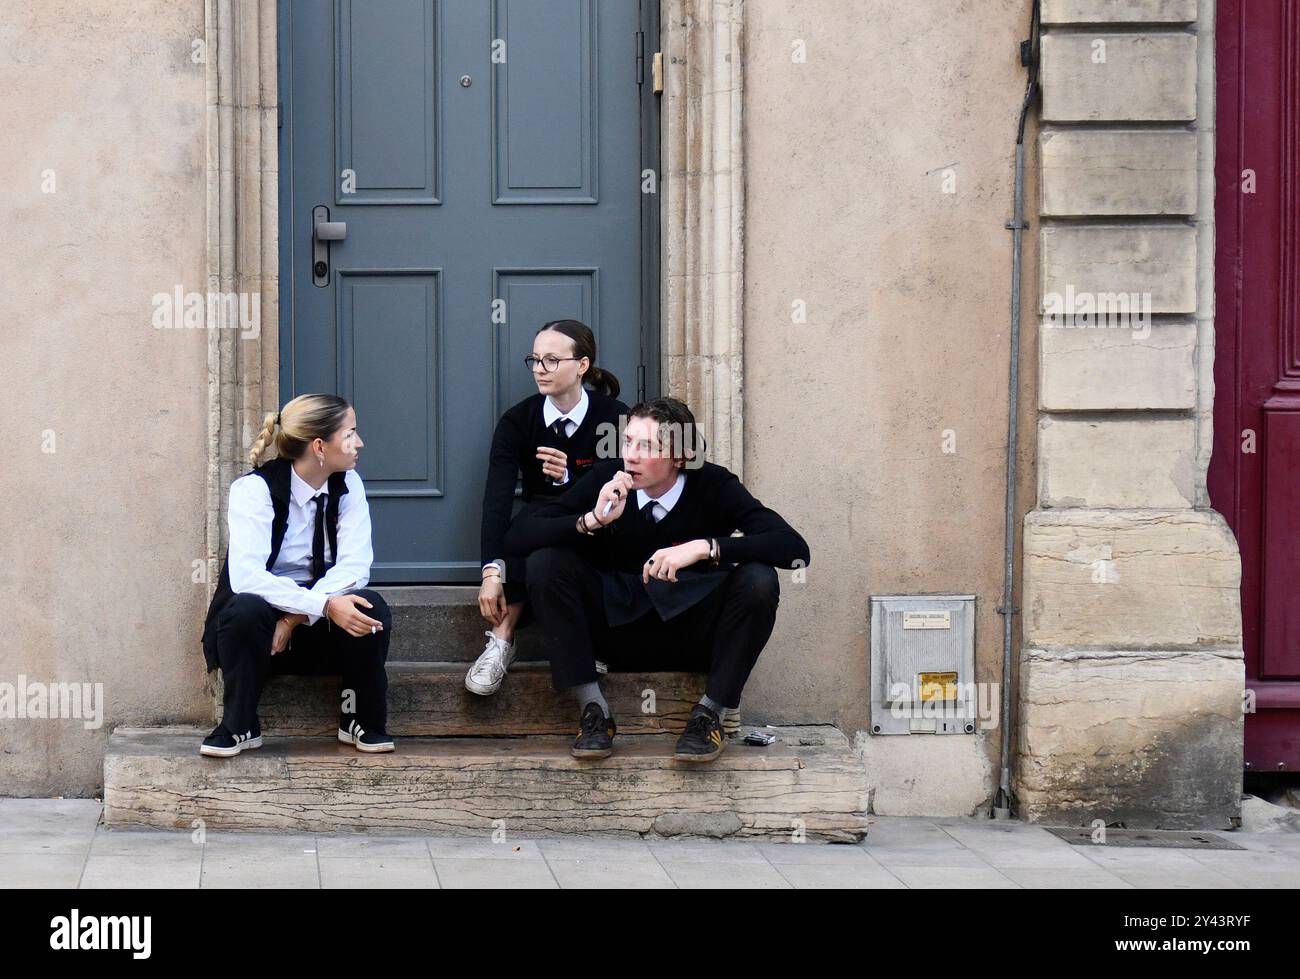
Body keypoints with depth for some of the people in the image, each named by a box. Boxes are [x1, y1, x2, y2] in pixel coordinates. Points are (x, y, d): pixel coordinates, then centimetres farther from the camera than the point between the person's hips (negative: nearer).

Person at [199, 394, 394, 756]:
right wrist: (324, 605, -40)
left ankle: (360, 721, -5)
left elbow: (355, 565, -15)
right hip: (258, 621, -3)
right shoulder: (255, 489, -18)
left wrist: (299, 616, -29)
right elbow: (246, 576, -31)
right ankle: (238, 726, -16)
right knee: (247, 609, -36)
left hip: (318, 630, 3)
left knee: (372, 608, -26)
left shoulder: (348, 486, -3)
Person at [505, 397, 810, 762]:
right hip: (618, 631, 2)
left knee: (759, 580, -29)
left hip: (693, 636, -1)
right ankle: (593, 710, -17)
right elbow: (516, 536, -14)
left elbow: (794, 547, -25)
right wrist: (593, 520, -29)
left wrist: (704, 548, -35)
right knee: (545, 561, -21)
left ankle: (709, 712, -15)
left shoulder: (714, 486, -13)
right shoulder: (606, 479, -9)